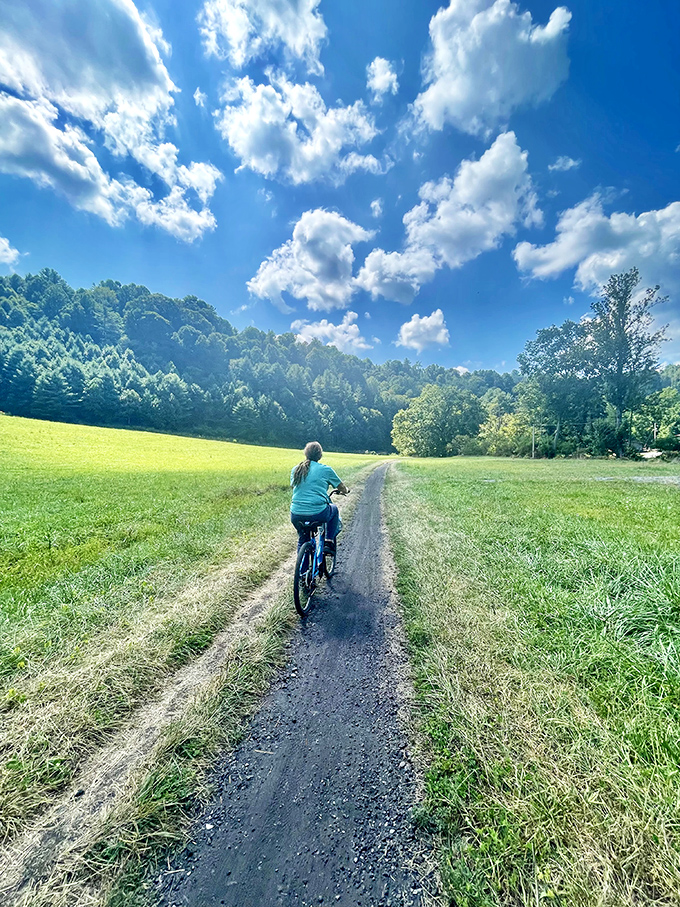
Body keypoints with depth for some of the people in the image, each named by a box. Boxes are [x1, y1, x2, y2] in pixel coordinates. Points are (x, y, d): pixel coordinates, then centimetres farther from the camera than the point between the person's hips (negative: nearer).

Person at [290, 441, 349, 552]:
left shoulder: (295, 470, 9)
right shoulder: (326, 469, 0)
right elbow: (343, 489, 11)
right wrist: (346, 491, 35)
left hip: (296, 516, 4)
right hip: (318, 514, -3)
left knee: (302, 539, 30)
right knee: (334, 509, 29)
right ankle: (329, 541, 23)